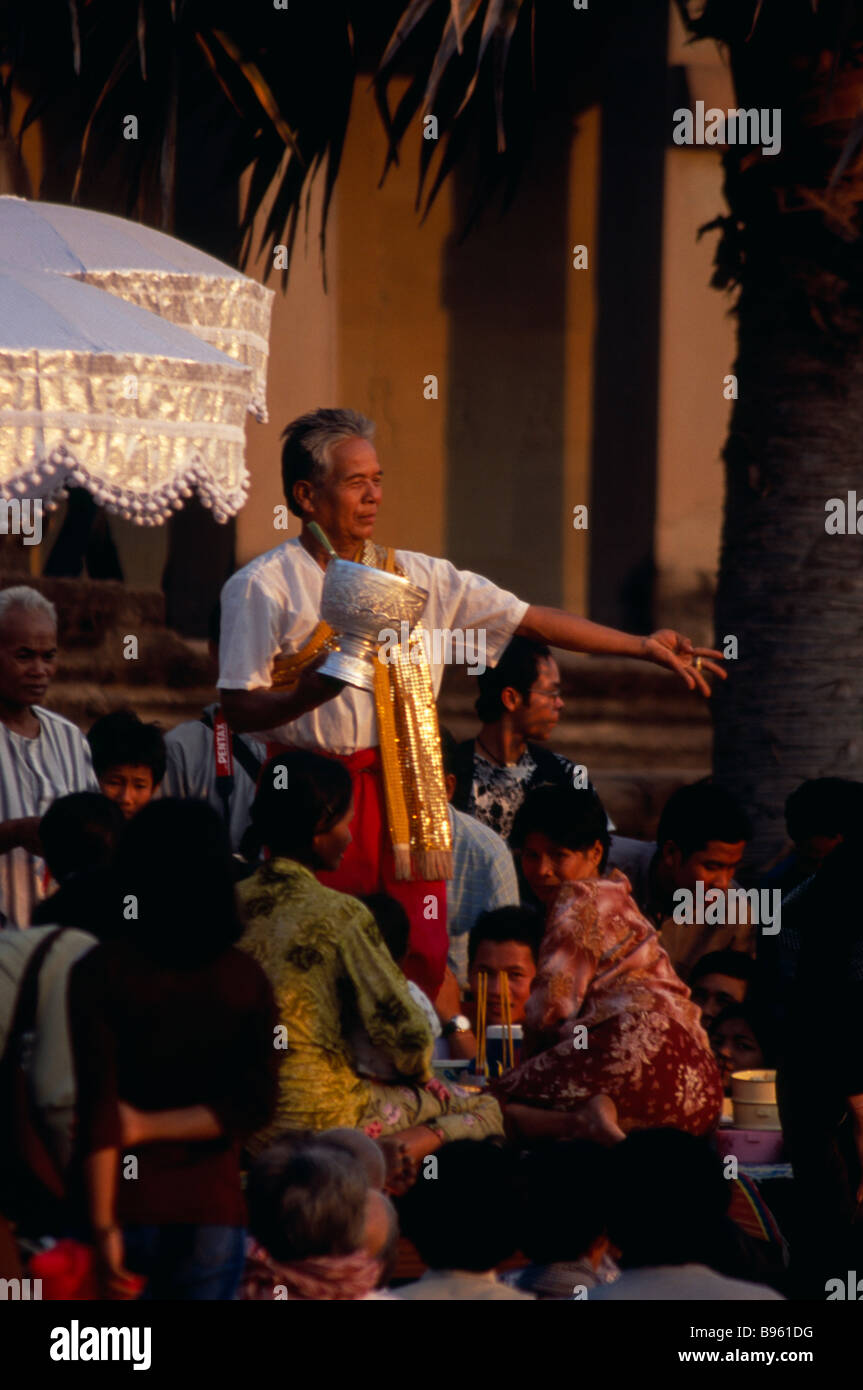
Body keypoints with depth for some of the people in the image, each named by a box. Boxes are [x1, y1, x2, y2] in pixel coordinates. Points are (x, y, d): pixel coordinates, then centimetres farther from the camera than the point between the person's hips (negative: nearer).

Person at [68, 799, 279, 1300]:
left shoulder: (100, 973, -7)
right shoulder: (246, 978, 1)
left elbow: (97, 1110, -12)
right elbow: (255, 1105, -3)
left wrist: (103, 1228, -11)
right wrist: (151, 1127, -3)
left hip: (124, 1206, -2)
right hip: (212, 1212, 2)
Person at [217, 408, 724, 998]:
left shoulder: (417, 578, 15)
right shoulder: (263, 588, 1)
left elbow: (527, 619, 16)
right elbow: (240, 709, -4)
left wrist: (641, 646, 13)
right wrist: (308, 693, -23)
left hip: (402, 794, 4)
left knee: (422, 958, -3)